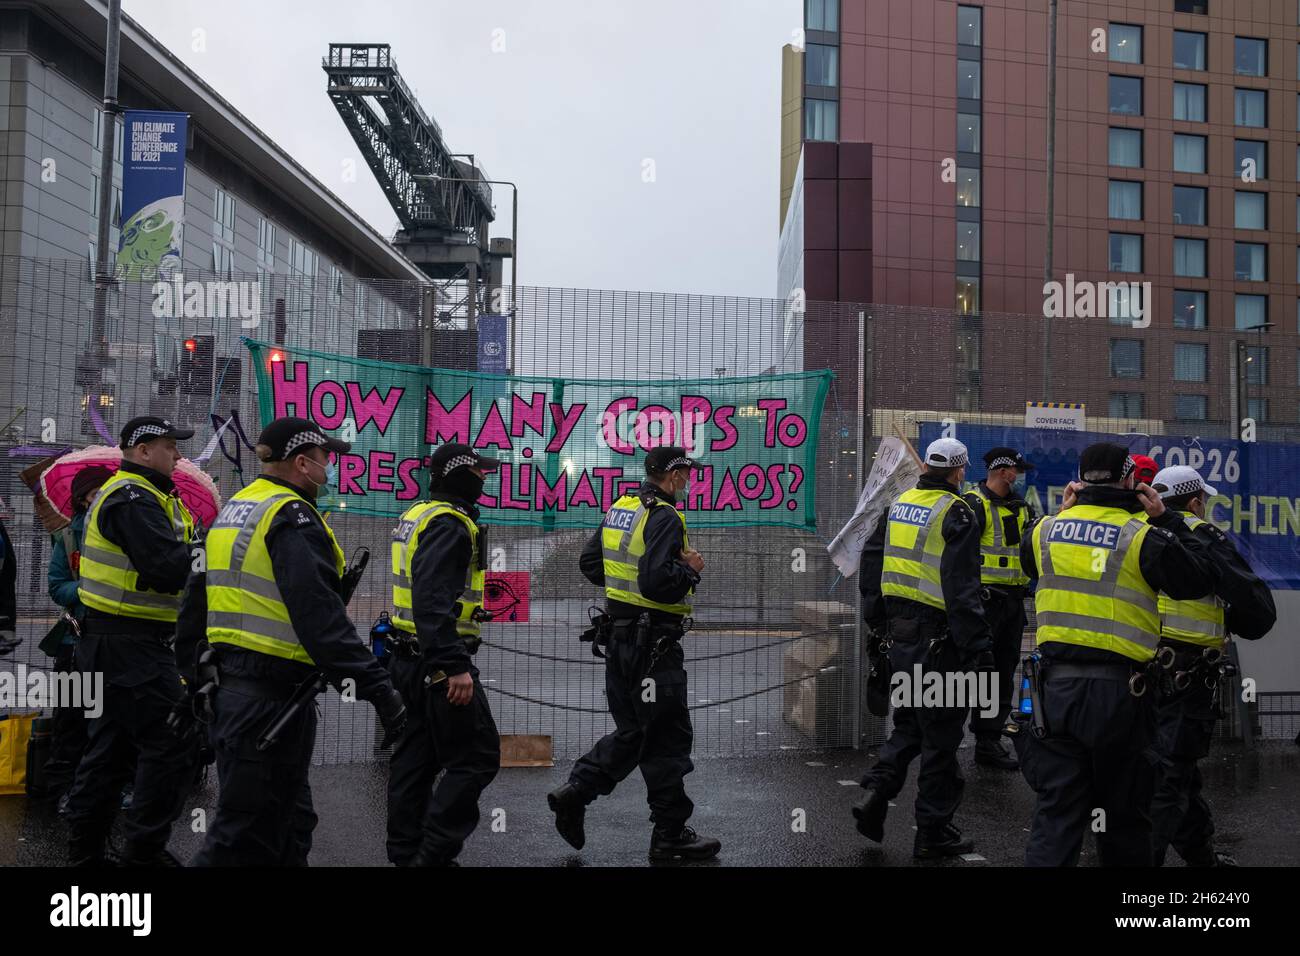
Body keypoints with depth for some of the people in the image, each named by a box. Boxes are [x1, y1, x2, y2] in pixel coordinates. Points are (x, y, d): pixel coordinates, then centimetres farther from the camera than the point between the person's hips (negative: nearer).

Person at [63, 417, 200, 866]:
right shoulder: (133, 499, -16)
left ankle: (85, 850, 26)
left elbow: (166, 555, 15)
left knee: (112, 746, 17)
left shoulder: (135, 495, 18)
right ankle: (145, 852, 1)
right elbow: (169, 569, -26)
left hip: (117, 643, 11)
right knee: (172, 744, -7)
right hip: (130, 645, -11)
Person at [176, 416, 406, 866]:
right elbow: (320, 617, -24)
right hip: (273, 695, -10)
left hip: (229, 688, 10)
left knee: (289, 821, 20)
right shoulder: (292, 517, -15)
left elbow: (195, 602, 18)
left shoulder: (231, 511, 14)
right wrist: (378, 689, -24)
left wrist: (195, 675, 25)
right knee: (247, 835, -1)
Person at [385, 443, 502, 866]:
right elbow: (432, 600, -27)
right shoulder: (448, 522, -17)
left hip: (411, 658, 10)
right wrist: (455, 666, -29)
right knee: (476, 758, -4)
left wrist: (473, 609, 27)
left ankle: (406, 853, 22)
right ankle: (432, 854, -3)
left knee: (415, 760, 14)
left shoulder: (418, 515, 14)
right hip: (438, 663, -10)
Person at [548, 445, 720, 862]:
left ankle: (575, 792, 12)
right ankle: (670, 836, 11)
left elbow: (589, 563, 17)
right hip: (654, 641, -9)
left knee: (632, 731, 19)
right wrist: (690, 569, -10)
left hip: (620, 636, 9)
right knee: (668, 737, 2)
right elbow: (658, 583, -26)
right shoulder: (664, 517, -17)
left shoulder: (620, 510, 10)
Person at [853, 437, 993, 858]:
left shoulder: (899, 504, 8)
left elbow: (871, 559, 14)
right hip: (937, 639, -7)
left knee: (908, 723, 22)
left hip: (899, 633, 7)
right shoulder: (955, 513, -13)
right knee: (941, 736, 5)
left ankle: (875, 792, 7)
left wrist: (875, 617, 23)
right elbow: (962, 587, -20)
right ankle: (933, 832, 14)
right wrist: (978, 647, -18)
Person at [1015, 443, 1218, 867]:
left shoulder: (1048, 529, 4)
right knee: (1124, 815, 14)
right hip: (1117, 689, -3)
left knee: (1056, 809, 7)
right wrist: (1168, 520, 7)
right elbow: (1198, 581, 3)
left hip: (1055, 687, 3)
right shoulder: (1143, 535, -8)